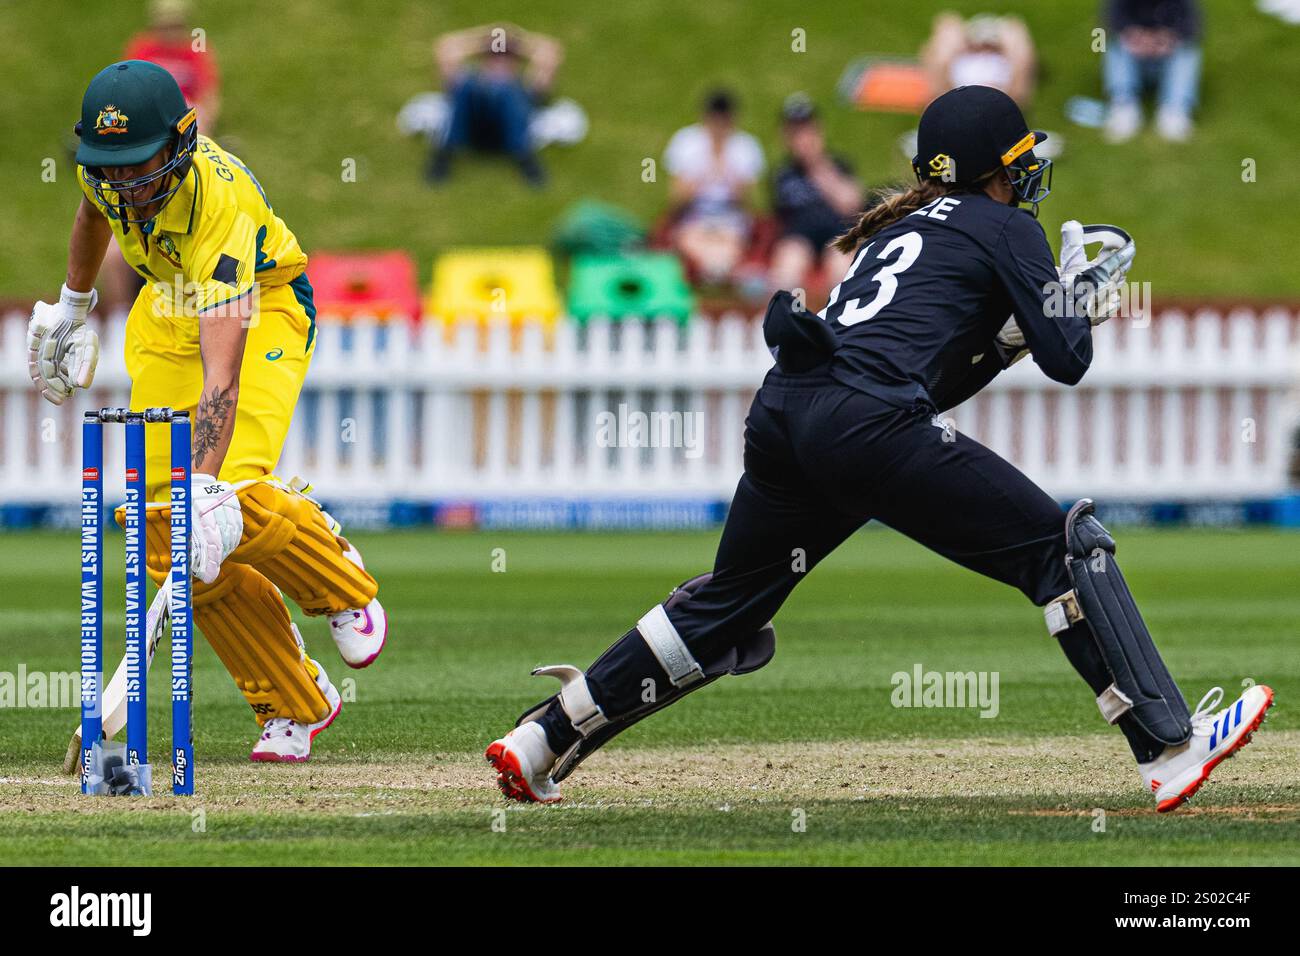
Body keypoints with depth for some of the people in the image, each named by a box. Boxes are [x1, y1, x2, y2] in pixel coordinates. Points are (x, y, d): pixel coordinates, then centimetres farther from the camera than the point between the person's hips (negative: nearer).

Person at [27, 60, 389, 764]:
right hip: (167, 308, 6)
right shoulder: (107, 169, -21)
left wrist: (207, 486, -55)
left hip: (262, 309, -6)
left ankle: (340, 583, 7)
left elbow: (221, 368, -47)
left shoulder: (219, 203, -39)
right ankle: (293, 707, 0)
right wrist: (73, 304, 22)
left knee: (231, 492, -28)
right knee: (161, 517, -9)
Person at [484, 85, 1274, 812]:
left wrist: (1013, 337, 31)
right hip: (868, 425, -7)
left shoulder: (898, 228, 32)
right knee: (1066, 547, 0)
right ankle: (1170, 748, -9)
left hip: (782, 415, 7)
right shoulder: (1007, 229, 11)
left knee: (727, 608, 23)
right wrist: (1080, 298, 24)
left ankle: (544, 740, 21)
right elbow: (1067, 361, 6)